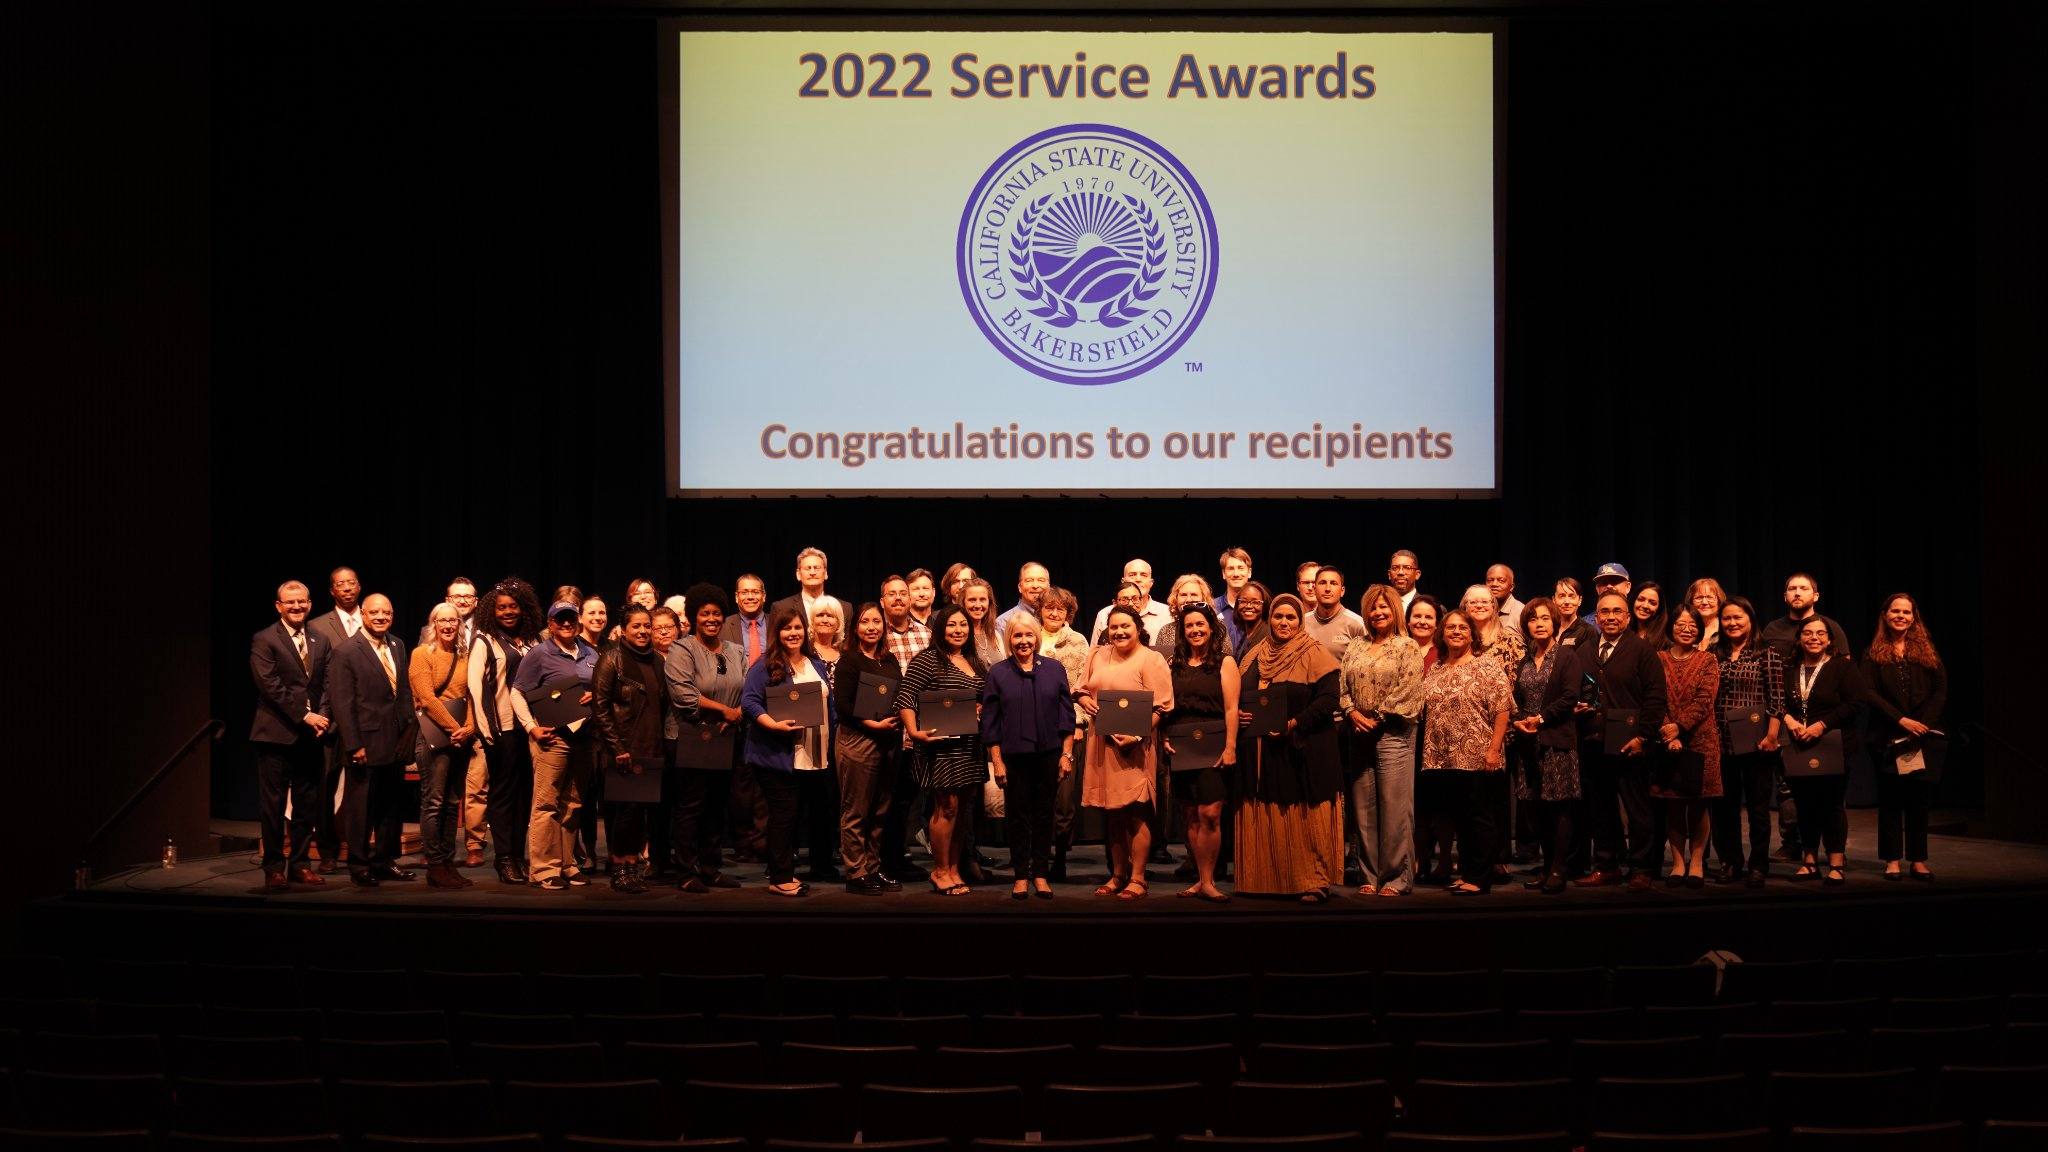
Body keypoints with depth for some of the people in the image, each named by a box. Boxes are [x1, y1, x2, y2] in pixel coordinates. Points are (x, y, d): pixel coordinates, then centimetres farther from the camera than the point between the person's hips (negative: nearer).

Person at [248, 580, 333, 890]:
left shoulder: (321, 642, 13)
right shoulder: (264, 641, -3)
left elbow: (328, 685, 9)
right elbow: (270, 685, -12)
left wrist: (322, 717, -8)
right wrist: (304, 716, -15)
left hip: (310, 735, 5)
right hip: (276, 733, -5)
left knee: (307, 804, 8)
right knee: (274, 804, -1)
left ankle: (300, 864, 16)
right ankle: (274, 868, 6)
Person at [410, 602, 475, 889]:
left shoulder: (463, 658, 14)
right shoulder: (422, 654, -1)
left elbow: (470, 697, 10)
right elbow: (427, 698, -9)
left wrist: (468, 728, -7)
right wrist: (453, 728, -13)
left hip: (461, 736, 6)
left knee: (453, 802, 8)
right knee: (433, 801, -5)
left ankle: (448, 862, 12)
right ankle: (435, 866, -2)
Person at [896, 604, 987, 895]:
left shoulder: (975, 663, 16)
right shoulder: (927, 660, -7)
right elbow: (905, 697, -12)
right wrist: (913, 731, -23)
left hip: (970, 744, 7)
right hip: (940, 743, -7)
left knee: (961, 809, 9)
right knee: (947, 806, -6)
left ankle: (953, 869, 17)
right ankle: (940, 871, 6)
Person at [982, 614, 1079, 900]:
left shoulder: (1054, 670, 4)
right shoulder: (998, 673, 0)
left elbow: (1066, 715, 6)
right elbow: (990, 722, 0)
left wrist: (1067, 754, 0)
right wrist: (996, 762, -4)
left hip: (1048, 755, 1)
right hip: (1014, 756, -1)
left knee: (1044, 814, 7)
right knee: (1018, 815, 5)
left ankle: (1041, 874, 16)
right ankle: (1021, 876, 14)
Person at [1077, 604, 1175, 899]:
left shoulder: (1150, 659, -5)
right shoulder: (1097, 656, 13)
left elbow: (1160, 706, -10)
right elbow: (1082, 690, 21)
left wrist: (1138, 735, -20)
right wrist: (1084, 700, -2)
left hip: (1135, 745, -5)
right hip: (1102, 743, 5)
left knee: (1136, 813, -4)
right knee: (1113, 814, 11)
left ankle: (1137, 879, 2)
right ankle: (1118, 875, 21)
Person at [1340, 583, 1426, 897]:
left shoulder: (1407, 647, 0)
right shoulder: (1356, 647, 16)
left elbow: (1407, 693, -9)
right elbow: (1342, 685, 10)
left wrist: (1377, 718, -11)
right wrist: (1352, 713, -7)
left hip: (1393, 734, -5)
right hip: (1360, 737, 5)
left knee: (1394, 807, -5)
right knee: (1364, 808, 6)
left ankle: (1396, 878, 1)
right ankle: (1370, 875, 13)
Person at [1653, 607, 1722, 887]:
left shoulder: (1708, 662, 5)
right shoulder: (1658, 659, 6)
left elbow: (1704, 701, -6)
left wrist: (1679, 726, -17)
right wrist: (1668, 734, -13)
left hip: (1700, 739, -1)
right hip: (1668, 741, 1)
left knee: (1699, 804, 0)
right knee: (1672, 804, 3)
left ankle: (1696, 863, 7)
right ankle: (1678, 862, 10)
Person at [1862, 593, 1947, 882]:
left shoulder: (1926, 650, 10)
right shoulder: (1874, 653, 4)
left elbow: (1941, 690, 4)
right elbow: (1870, 693, -5)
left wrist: (1924, 723, -9)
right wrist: (1901, 720, -14)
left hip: (1921, 736, 1)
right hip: (1887, 737, -1)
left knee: (1918, 796, 1)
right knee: (1890, 797, 2)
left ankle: (1918, 860, 7)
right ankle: (1892, 860, 6)